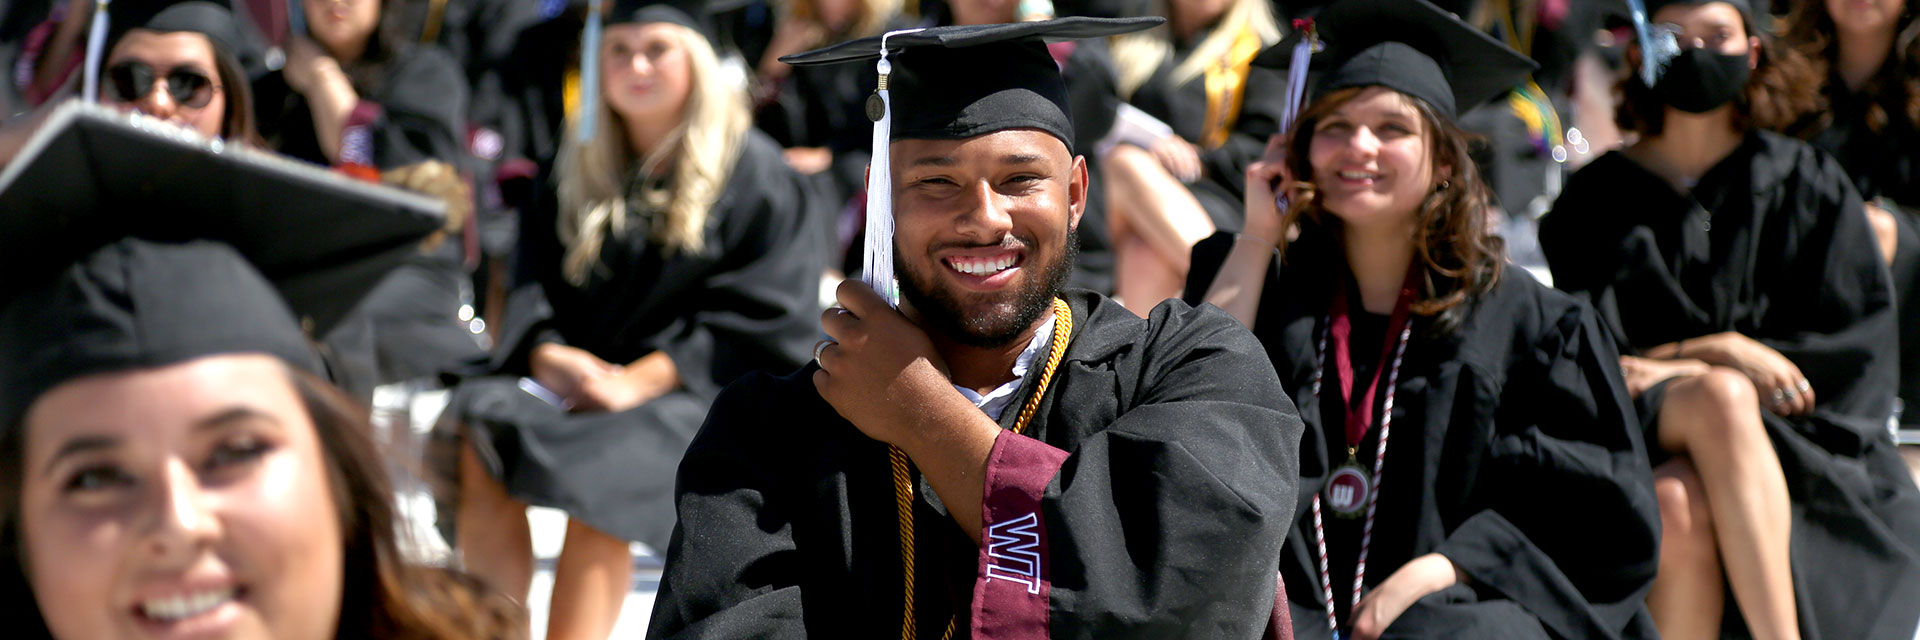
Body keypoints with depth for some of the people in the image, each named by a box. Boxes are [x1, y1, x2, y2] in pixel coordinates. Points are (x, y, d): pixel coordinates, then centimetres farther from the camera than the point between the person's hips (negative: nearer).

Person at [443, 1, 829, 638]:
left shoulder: (755, 174, 2)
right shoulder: (582, 172, 18)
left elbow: (761, 320, -6)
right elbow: (535, 282, 13)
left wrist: (643, 379, -17)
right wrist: (545, 353, -11)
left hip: (700, 393, -4)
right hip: (579, 380, 5)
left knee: (599, 471, -35)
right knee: (479, 455, -26)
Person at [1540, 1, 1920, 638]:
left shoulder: (1807, 184, 12)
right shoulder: (1598, 198, 13)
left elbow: (1856, 347, 5)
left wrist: (1675, 360, -5)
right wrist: (1720, 356, -13)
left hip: (1796, 451, 0)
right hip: (1636, 443, 0)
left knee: (1684, 504, -37)